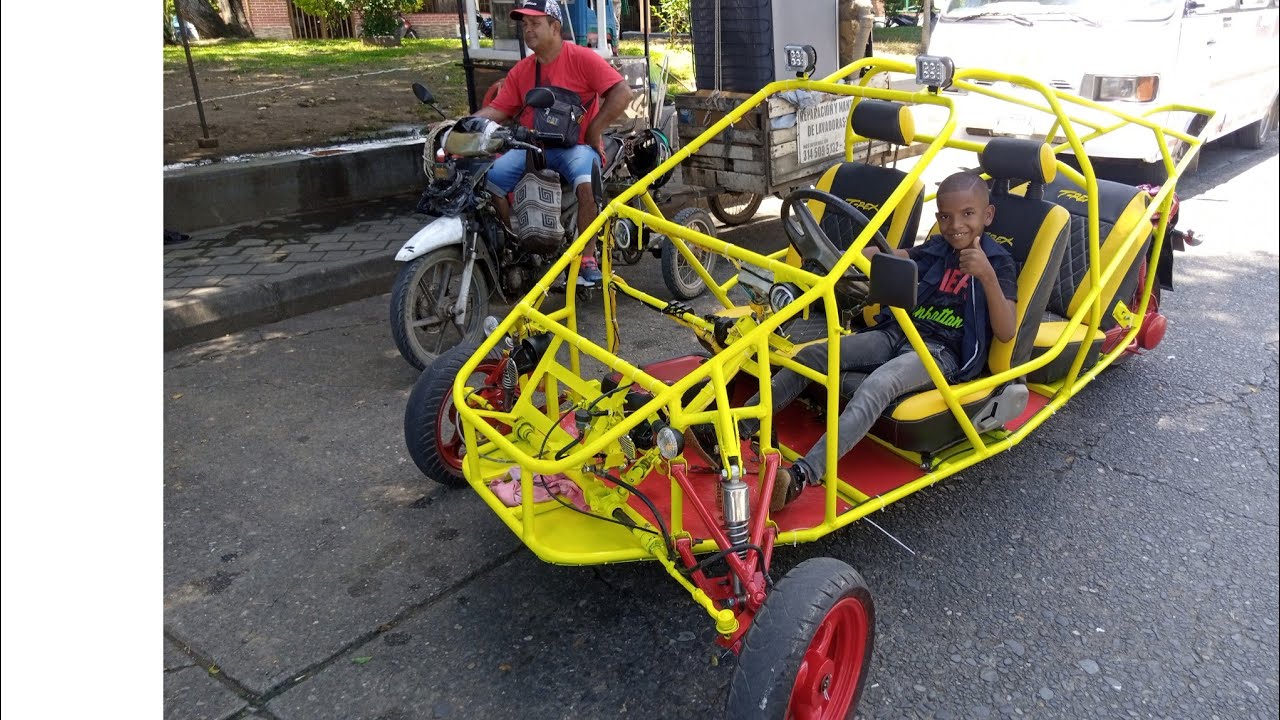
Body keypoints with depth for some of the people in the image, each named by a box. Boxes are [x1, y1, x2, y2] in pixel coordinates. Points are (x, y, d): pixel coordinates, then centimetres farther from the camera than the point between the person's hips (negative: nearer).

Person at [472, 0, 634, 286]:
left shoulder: (582, 58, -4)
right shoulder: (521, 70, 13)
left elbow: (622, 92, -12)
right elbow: (498, 109, 7)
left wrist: (594, 130, -13)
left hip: (576, 145, -5)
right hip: (533, 147, 5)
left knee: (586, 184, -37)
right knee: (488, 180, -13)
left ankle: (587, 258, -21)